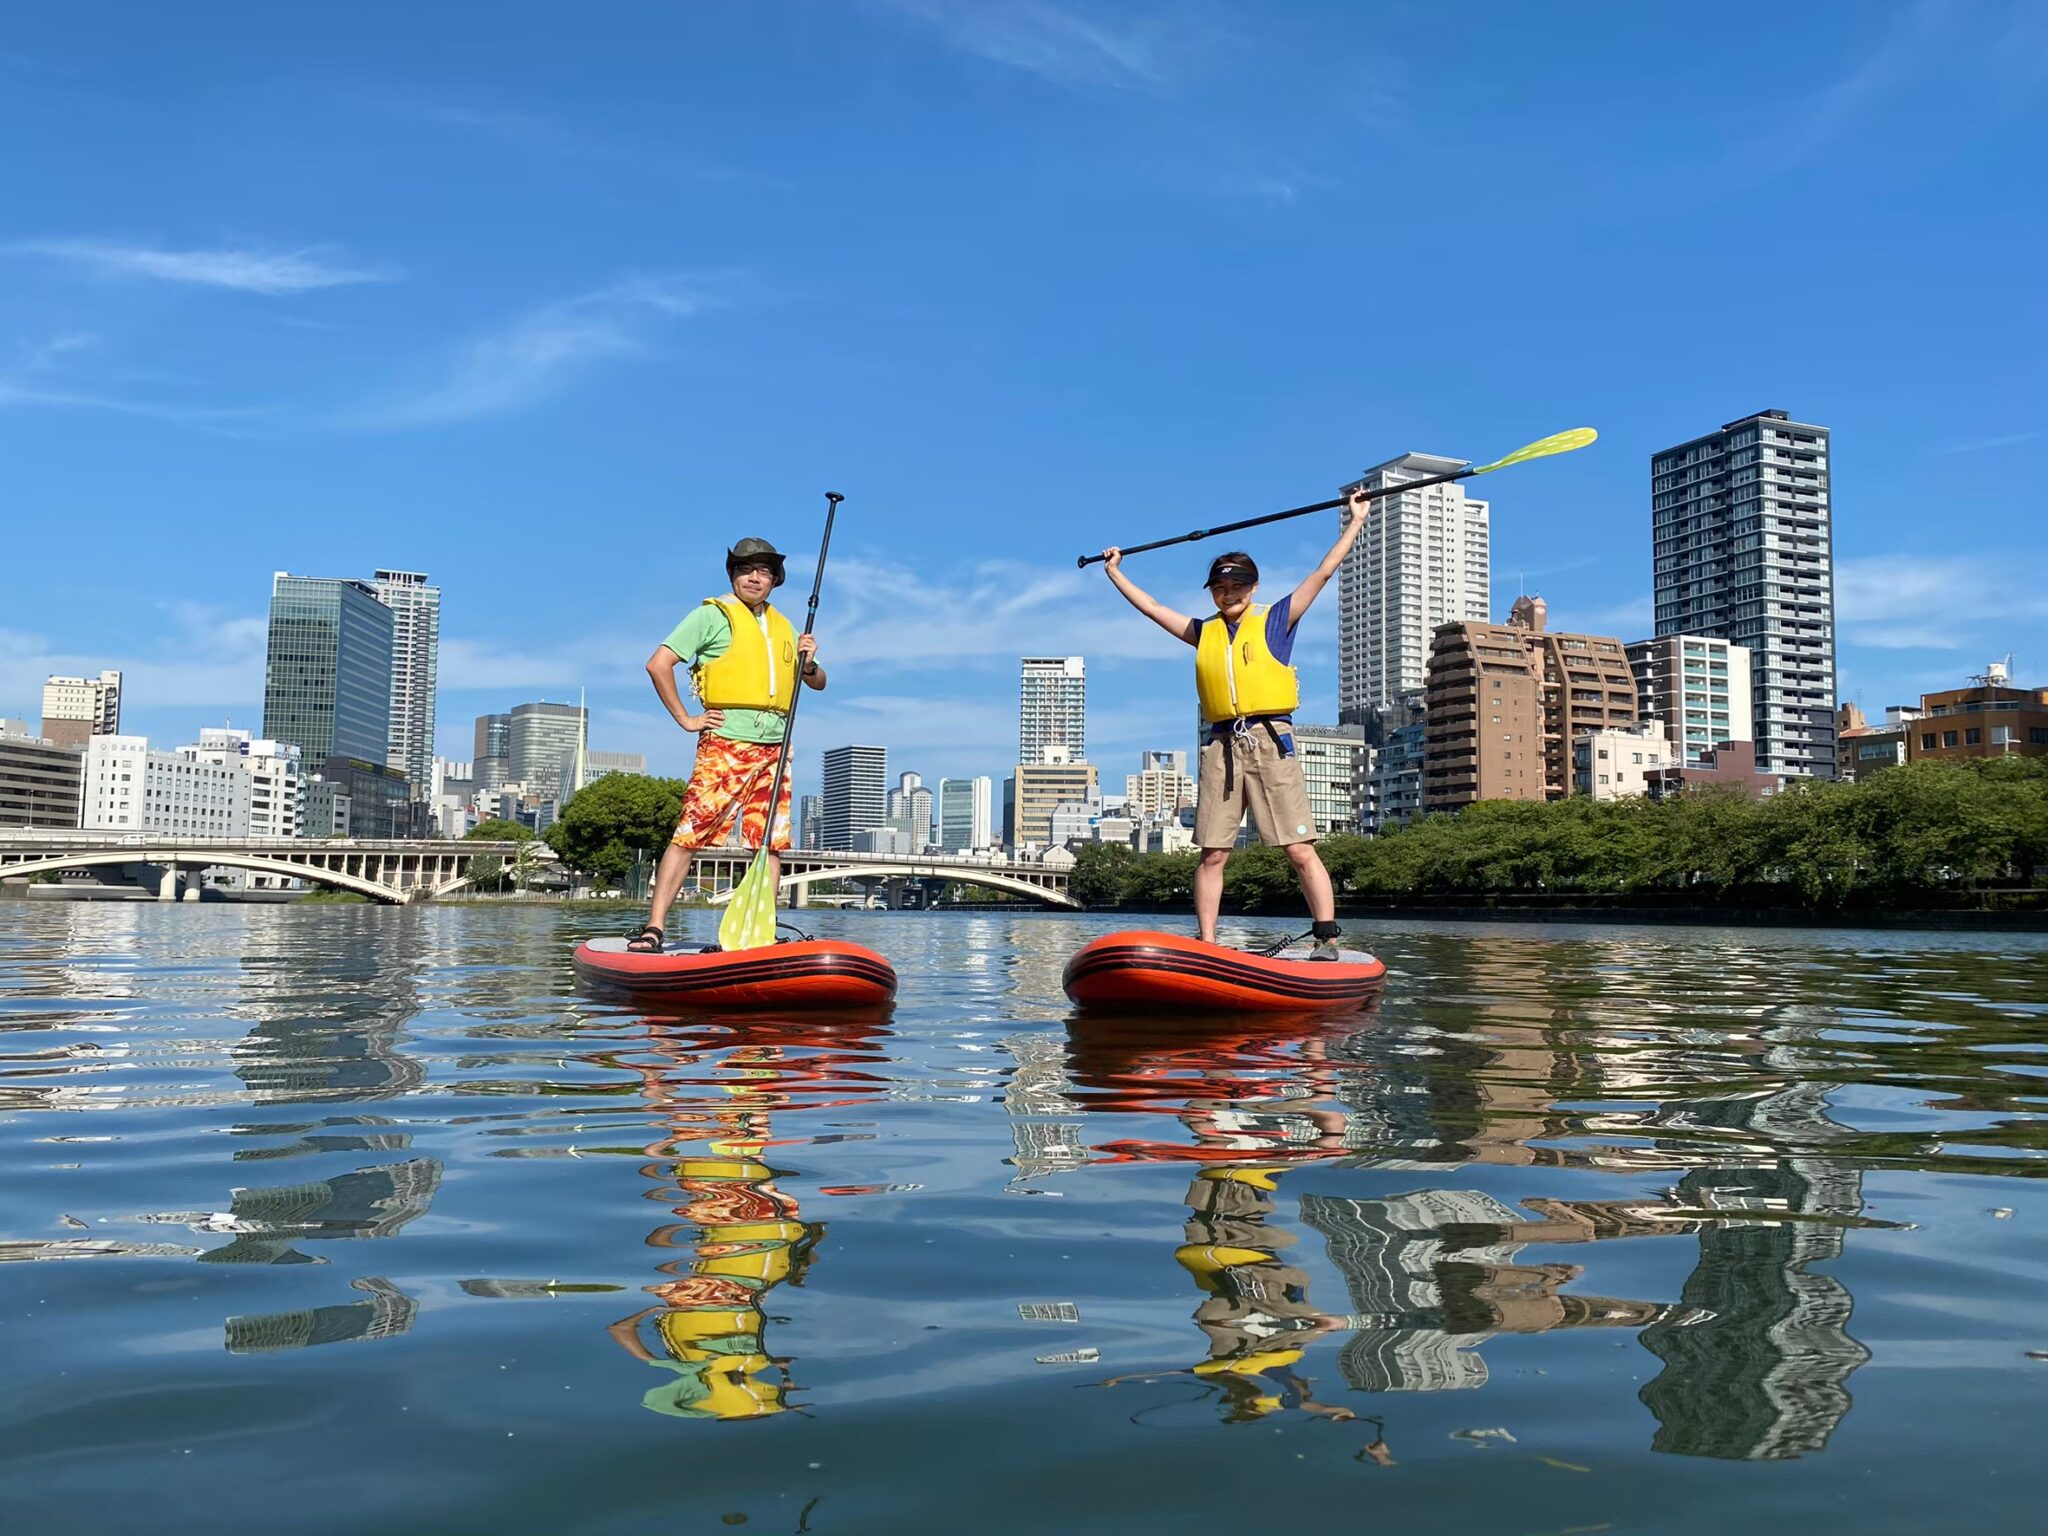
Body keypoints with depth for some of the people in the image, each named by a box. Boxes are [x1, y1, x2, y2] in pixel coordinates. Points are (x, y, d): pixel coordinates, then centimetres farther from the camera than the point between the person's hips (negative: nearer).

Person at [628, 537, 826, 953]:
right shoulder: (713, 615, 3)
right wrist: (685, 719, -5)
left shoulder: (783, 627, 20)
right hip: (725, 744, -6)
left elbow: (818, 682, 26)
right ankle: (653, 928, -10)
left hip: (774, 748, 6)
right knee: (689, 835, -11)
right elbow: (658, 664, -4)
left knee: (771, 842, 3)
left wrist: (808, 663, 4)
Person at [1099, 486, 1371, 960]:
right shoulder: (1204, 633, 20)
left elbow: (1323, 573, 11)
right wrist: (1115, 572, 37)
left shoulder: (1275, 620, 11)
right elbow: (1151, 607, 30)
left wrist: (1355, 521, 12)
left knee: (1300, 850, -8)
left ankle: (1327, 939, -7)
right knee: (1212, 855, 1)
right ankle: (1207, 948, 5)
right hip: (1221, 746, 4)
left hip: (1270, 741, -3)